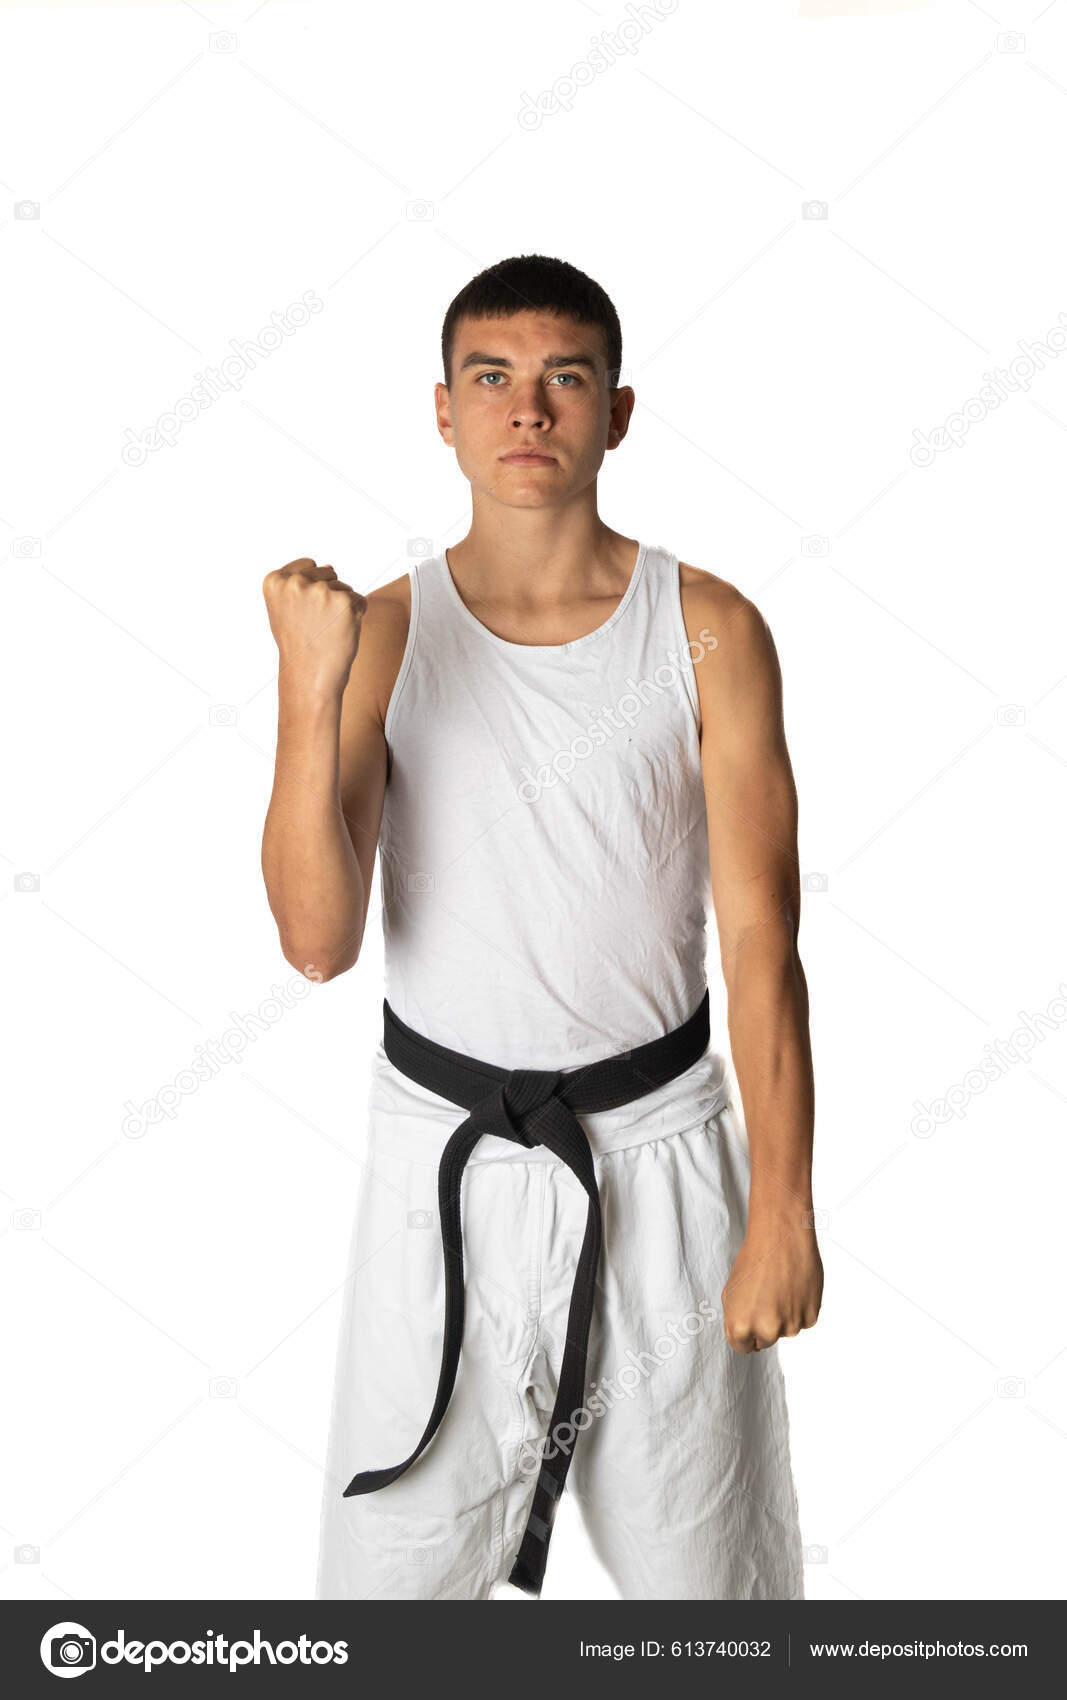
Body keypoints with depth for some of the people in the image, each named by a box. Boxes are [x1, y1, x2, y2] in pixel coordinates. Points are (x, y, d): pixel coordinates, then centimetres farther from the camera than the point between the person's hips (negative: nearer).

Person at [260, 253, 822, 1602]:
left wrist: (782, 1210, -7)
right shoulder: (382, 633, -5)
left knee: (702, 1552, 14)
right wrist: (308, 689, -25)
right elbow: (318, 940, -14)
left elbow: (760, 939, -5)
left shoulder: (707, 630, -6)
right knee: (400, 1553, 13)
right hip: (444, 1151, 1)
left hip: (658, 1148, 0)